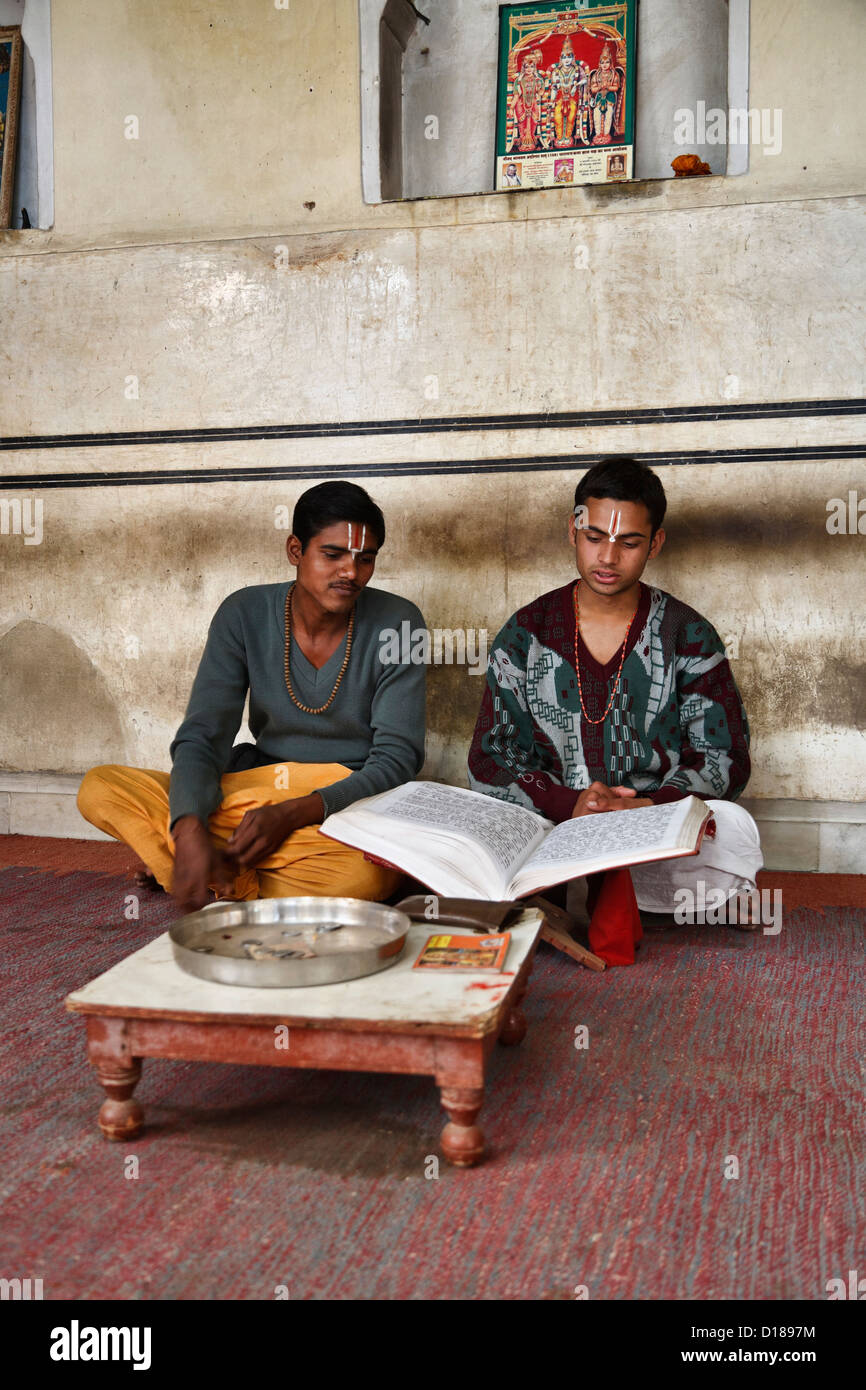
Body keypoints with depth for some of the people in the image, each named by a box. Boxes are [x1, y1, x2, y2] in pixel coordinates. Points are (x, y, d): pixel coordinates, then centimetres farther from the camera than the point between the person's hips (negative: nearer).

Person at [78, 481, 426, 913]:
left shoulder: (396, 623, -9)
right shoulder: (245, 614, -4)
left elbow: (396, 759, -12)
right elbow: (200, 737, -9)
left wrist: (291, 814, -27)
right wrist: (190, 831, -31)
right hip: (256, 788, 3)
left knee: (374, 873, -40)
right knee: (99, 789, -17)